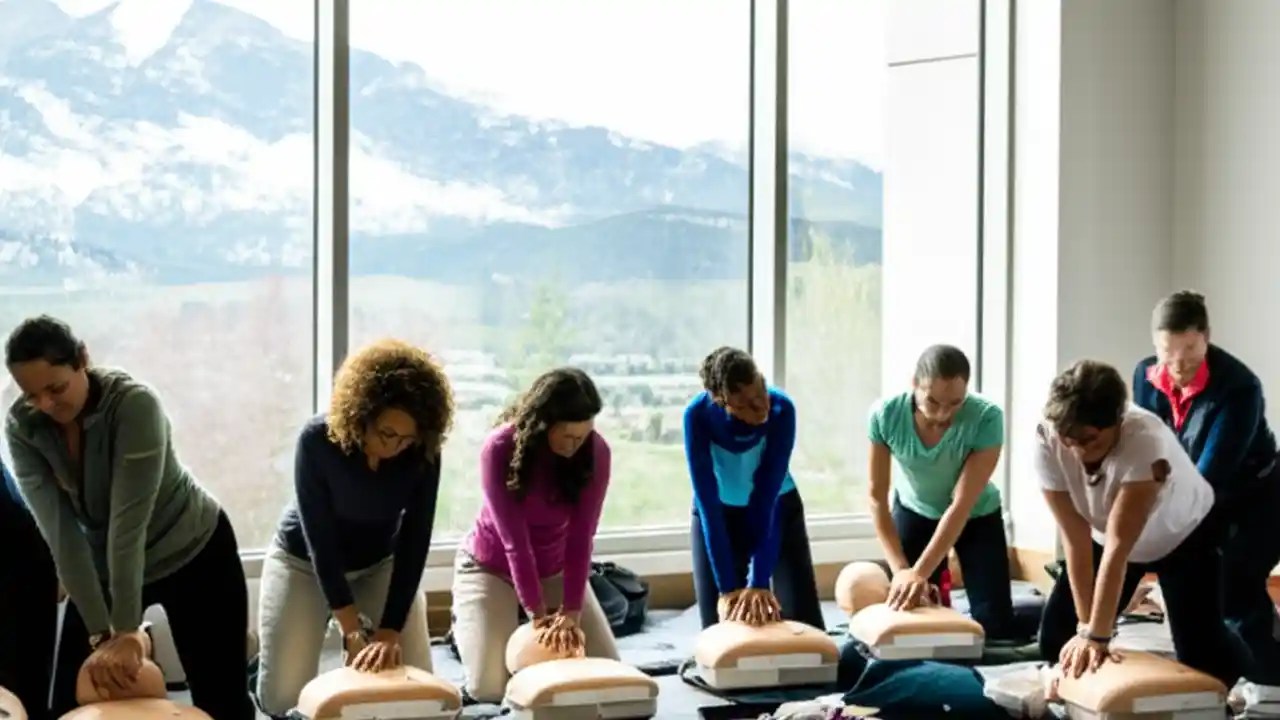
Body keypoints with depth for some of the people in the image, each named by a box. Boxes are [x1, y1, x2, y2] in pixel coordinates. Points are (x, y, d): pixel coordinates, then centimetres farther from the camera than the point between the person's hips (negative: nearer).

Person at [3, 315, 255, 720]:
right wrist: (101, 635, -25)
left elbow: (129, 522, -32)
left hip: (194, 553, -4)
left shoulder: (135, 404, -30)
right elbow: (60, 532, -21)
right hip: (103, 565, 4)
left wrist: (127, 631, -32)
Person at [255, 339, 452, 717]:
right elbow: (319, 539, -28)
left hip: (382, 562, 2)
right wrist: (353, 633, -30)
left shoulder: (423, 455, -25)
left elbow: (414, 542, -21)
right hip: (304, 560, -2)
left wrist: (391, 631, -28)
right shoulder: (318, 440, -32)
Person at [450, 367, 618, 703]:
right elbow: (514, 540, -29)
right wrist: (539, 616, -30)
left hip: (555, 570, 3)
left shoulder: (596, 451, -20)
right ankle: (465, 623, 17)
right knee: (489, 687, -13)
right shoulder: (500, 448, -29)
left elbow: (581, 537, -21)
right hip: (491, 566, -3)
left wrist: (571, 613, -28)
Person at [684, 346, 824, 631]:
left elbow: (768, 496, -30)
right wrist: (728, 587, -34)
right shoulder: (698, 415, -29)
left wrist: (759, 582, -36)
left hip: (779, 509, 1)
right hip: (719, 515, 0)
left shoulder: (781, 409, -29)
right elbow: (707, 502, -29)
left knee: (807, 629, -4)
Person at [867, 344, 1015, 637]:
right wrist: (901, 569, -28)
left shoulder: (987, 417, -35)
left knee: (994, 625, -9)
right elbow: (877, 498, -19)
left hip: (977, 516, -1)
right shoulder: (885, 414, -28)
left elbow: (962, 504, -32)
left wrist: (919, 572, -38)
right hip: (914, 511, 1)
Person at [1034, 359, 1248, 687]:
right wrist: (1085, 628, -25)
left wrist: (1096, 635, -38)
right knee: (1056, 641, -6)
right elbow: (1076, 540, -24)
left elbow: (1118, 546, -40)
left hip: (1184, 536, -3)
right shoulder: (1047, 441, -29)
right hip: (1109, 536, 4)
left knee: (1203, 658, -12)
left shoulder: (1145, 440, -40)